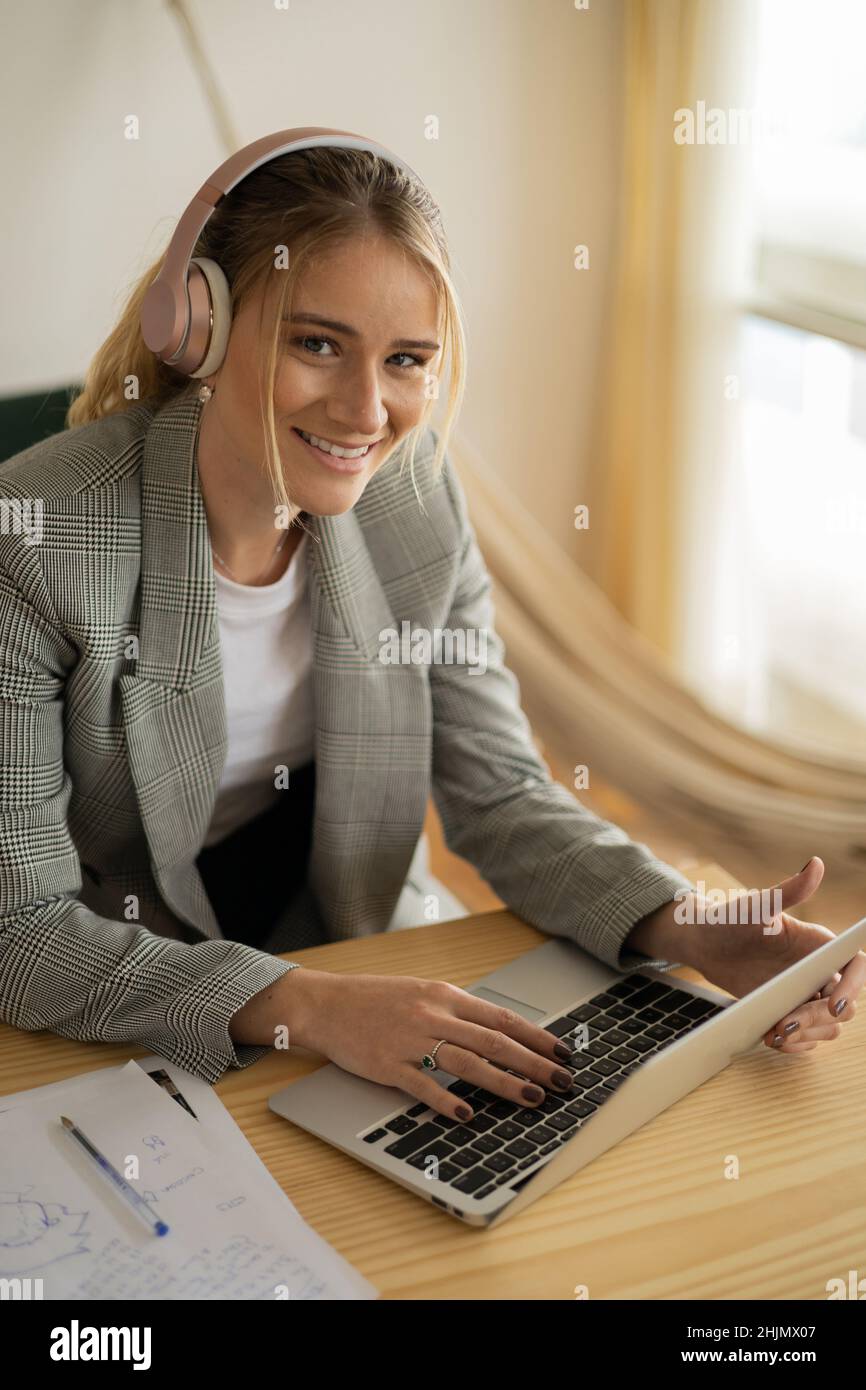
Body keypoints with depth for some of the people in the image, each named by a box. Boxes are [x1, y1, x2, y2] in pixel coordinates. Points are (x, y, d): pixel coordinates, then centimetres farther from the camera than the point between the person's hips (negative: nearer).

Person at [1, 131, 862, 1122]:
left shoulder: (416, 493, -10)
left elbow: (499, 797, -5)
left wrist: (701, 938, -20)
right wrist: (307, 1007, -33)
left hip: (370, 975, 3)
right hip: (125, 1038, -2)